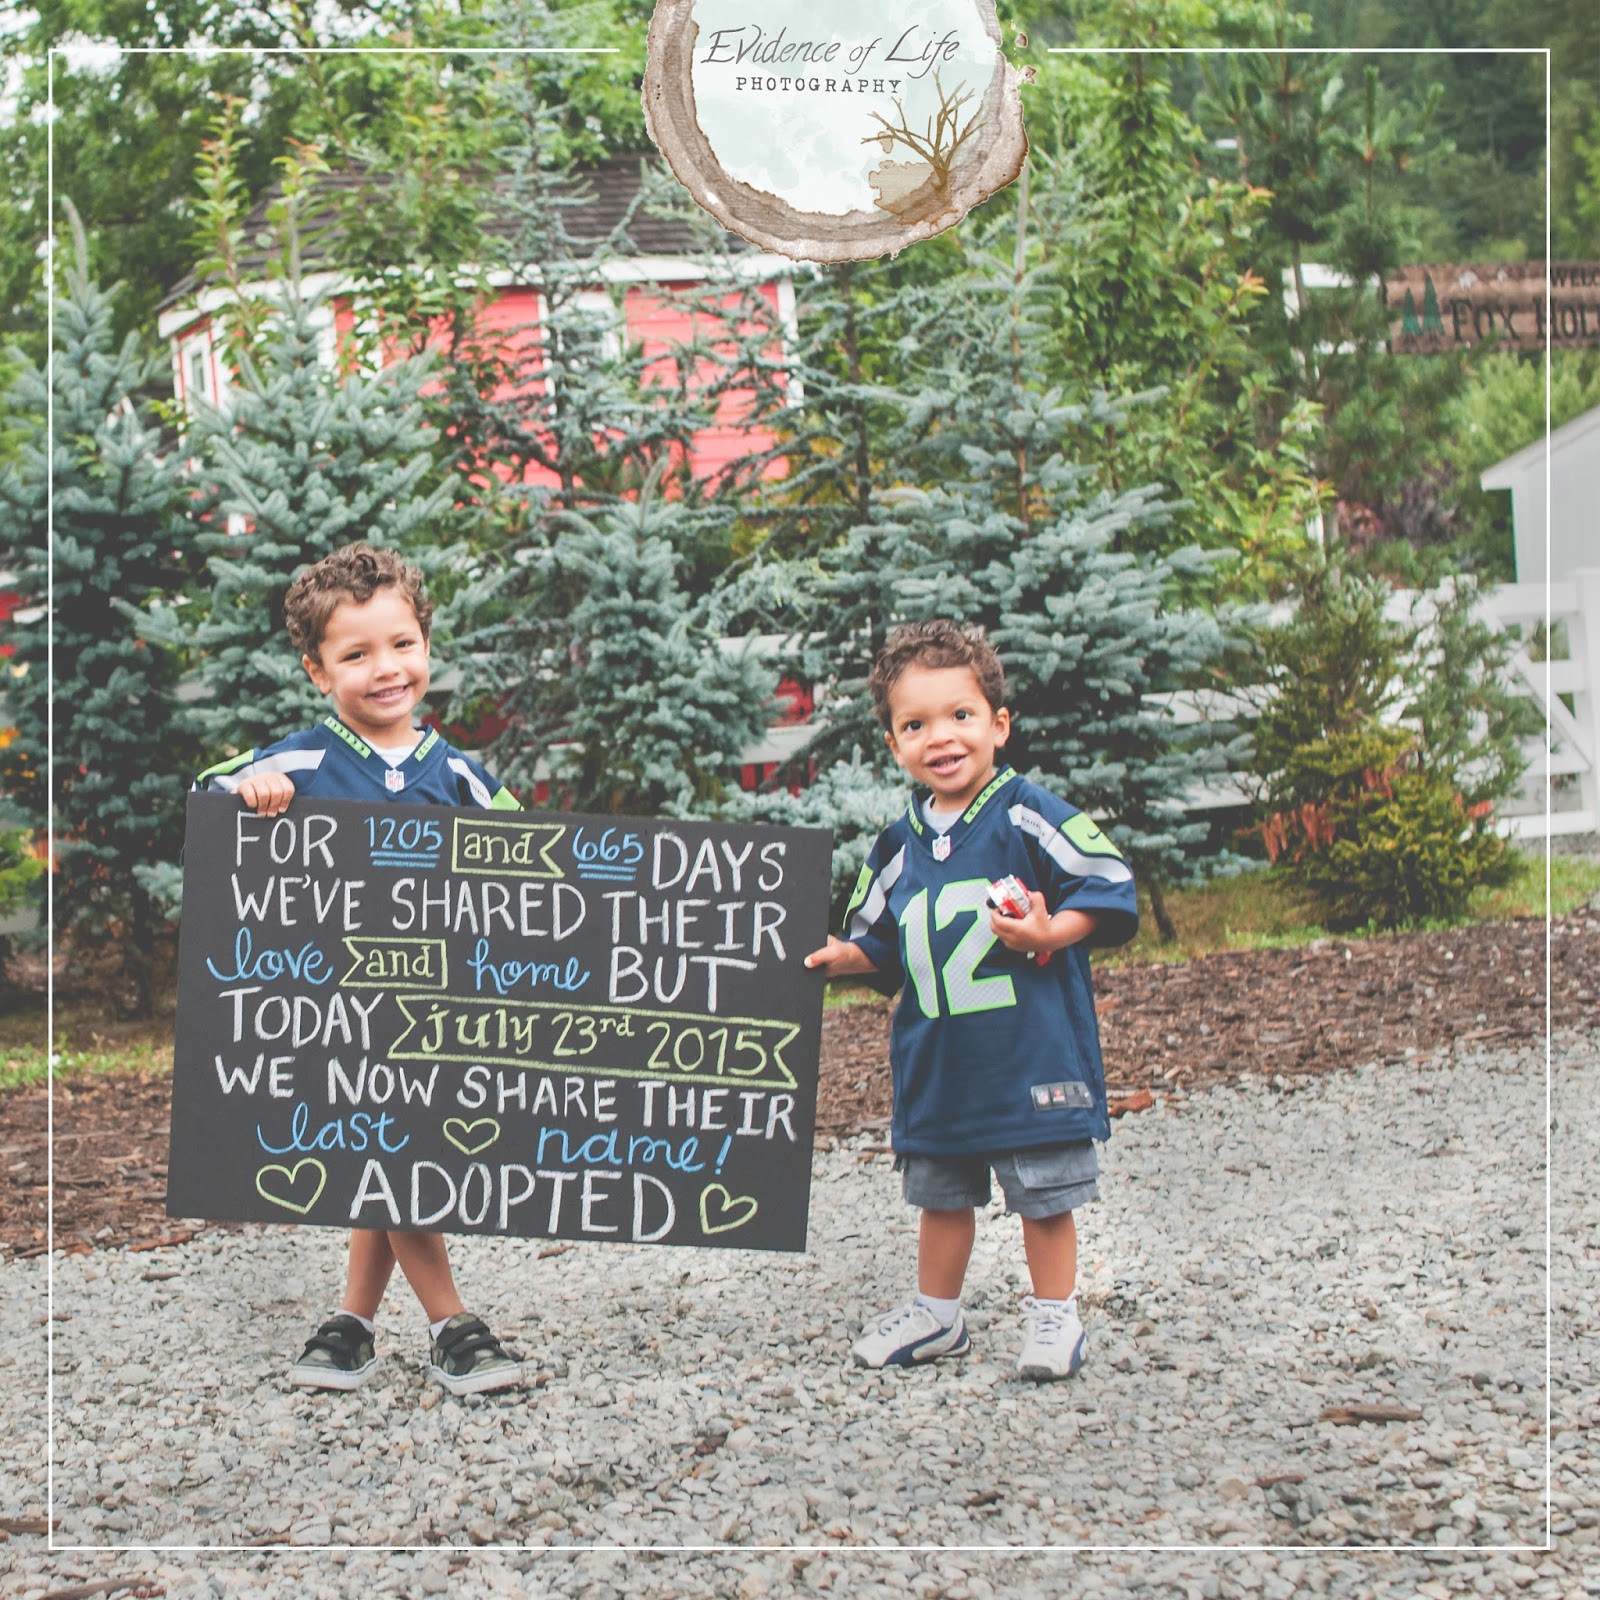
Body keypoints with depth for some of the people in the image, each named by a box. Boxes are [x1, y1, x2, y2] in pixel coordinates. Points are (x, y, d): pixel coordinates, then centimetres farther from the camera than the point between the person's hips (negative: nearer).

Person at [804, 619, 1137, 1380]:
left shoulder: (1029, 816, -9)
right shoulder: (899, 847, 9)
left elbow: (1110, 889, -11)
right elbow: (880, 943, 18)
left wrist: (1049, 933, -23)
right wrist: (840, 956, 0)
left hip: (1032, 1052, -5)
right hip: (936, 1057, 5)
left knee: (1044, 1193, 4)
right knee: (940, 1194, 16)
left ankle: (1054, 1316, 18)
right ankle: (937, 1314, 30)